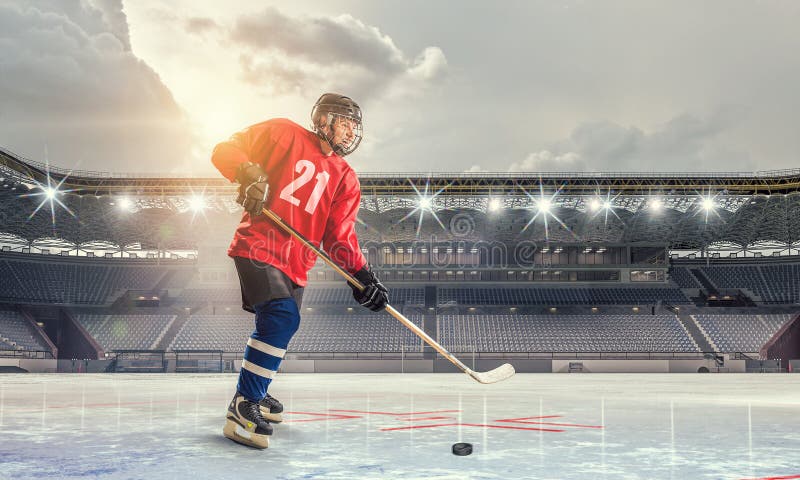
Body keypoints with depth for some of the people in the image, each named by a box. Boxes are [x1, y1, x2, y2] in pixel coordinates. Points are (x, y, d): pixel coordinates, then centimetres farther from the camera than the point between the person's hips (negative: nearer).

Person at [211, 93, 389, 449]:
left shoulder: (345, 178, 11)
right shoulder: (284, 134, -1)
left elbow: (339, 236, 3)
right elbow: (226, 150, -1)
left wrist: (362, 275, -12)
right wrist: (248, 174, -22)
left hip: (296, 262, 7)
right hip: (258, 245, -7)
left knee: (281, 324, 16)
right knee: (281, 317, -22)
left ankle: (252, 392, 41)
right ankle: (244, 407, -15)